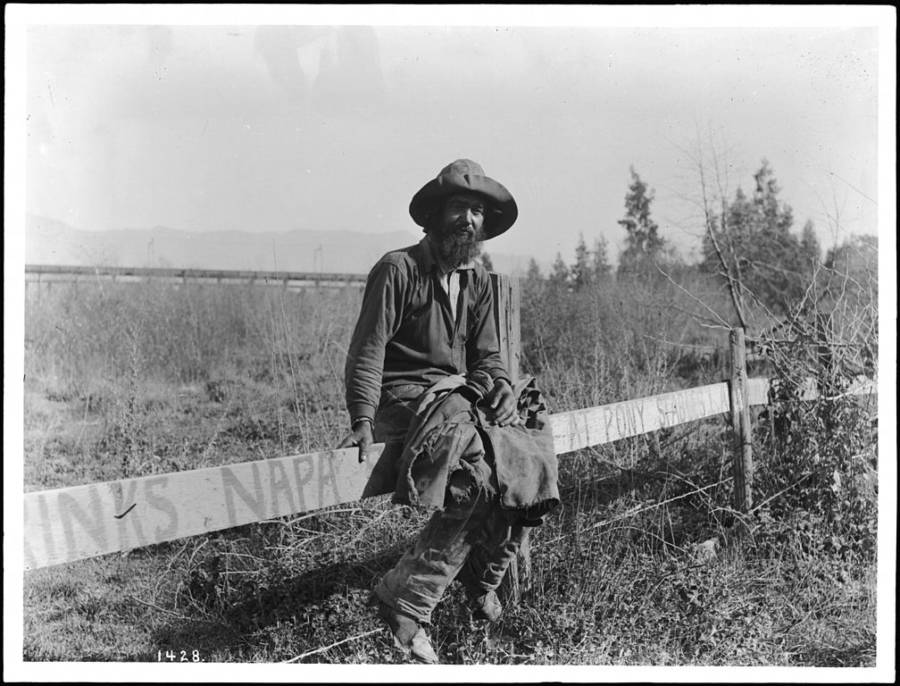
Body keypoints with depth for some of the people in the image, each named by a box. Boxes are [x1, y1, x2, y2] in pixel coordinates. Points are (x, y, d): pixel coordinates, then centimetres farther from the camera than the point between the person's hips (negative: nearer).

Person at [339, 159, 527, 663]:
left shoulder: (478, 280, 15)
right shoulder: (397, 270, -7)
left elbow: (486, 354, 15)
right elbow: (368, 351, -12)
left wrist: (499, 385, -7)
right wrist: (363, 422, -23)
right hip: (403, 397, -7)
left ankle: (483, 578, 7)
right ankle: (407, 603, -20)